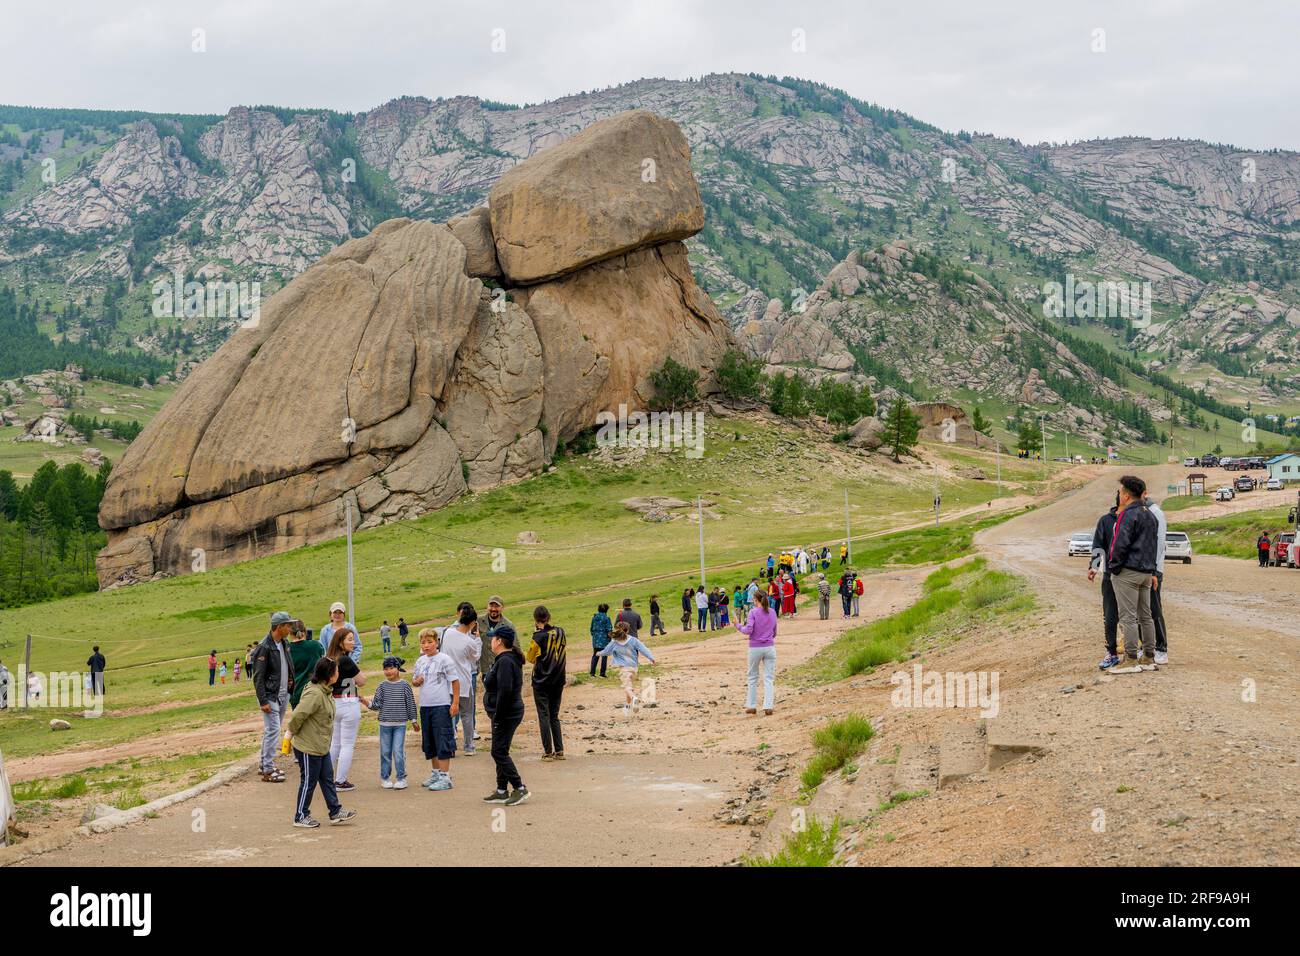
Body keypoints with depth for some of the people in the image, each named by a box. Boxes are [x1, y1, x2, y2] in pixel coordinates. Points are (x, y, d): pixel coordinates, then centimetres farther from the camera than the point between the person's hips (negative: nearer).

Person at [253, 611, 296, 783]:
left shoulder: (283, 644, 10)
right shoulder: (264, 648, -17)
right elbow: (258, 677, -17)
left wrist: (290, 681, 9)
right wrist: (263, 701, -20)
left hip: (283, 695, 9)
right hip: (270, 696, -9)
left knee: (272, 731, 15)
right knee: (272, 731, -10)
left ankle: (265, 764, 25)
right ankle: (268, 771, -8)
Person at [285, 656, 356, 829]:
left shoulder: (325, 692, 6)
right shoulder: (315, 694, -27)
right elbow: (298, 715, -30)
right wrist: (292, 732, -14)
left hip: (321, 746, 9)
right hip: (308, 747, -9)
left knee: (327, 778, 15)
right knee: (309, 782, 4)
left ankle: (335, 812, 24)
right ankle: (301, 817, 18)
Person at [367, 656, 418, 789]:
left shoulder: (404, 686, -1)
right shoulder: (382, 687, 3)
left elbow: (410, 704, 4)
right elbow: (377, 704, 3)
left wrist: (414, 720, 6)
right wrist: (368, 703, -16)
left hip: (400, 724, -2)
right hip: (385, 724, 2)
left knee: (398, 751, -6)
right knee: (385, 751, 7)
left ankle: (401, 778, 4)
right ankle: (384, 777, 18)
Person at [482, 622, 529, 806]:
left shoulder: (505, 661, -20)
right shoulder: (509, 658, 14)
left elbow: (505, 691, -27)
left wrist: (497, 716, -22)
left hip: (506, 715, -11)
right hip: (508, 713, 11)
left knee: (499, 752, -7)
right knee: (500, 752, 14)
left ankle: (520, 789, -6)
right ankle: (501, 791, 19)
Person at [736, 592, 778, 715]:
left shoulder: (754, 613, -8)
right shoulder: (772, 613, 4)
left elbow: (748, 630, -17)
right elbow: (774, 633, 12)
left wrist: (739, 627, 2)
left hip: (755, 648, -2)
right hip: (769, 648, 2)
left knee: (753, 677, 12)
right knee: (769, 678, 2)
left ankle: (752, 706, 15)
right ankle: (768, 707, -7)